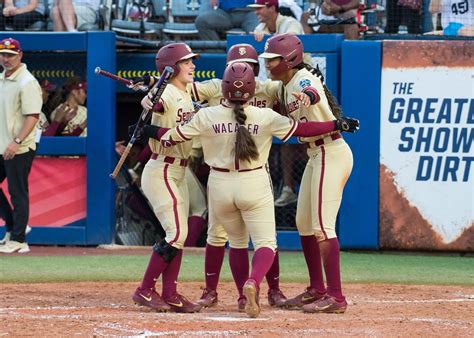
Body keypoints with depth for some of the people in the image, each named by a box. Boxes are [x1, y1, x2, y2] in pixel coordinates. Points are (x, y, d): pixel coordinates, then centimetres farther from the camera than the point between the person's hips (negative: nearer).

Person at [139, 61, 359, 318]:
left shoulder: (206, 116, -8)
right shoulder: (265, 117, -11)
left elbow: (173, 137, 0)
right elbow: (301, 129, -9)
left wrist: (150, 131, 19)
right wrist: (337, 125, 0)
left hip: (220, 186, 2)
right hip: (255, 185, -2)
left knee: (236, 241, 21)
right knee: (265, 243, -1)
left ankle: (247, 297, 20)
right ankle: (252, 283, -29)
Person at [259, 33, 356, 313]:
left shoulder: (303, 78, -17)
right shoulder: (286, 86, 12)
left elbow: (312, 92, -41)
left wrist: (306, 96, -65)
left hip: (331, 153, -10)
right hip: (316, 155, 10)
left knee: (322, 226, -14)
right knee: (304, 224, 15)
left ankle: (335, 297, -15)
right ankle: (317, 290, 23)